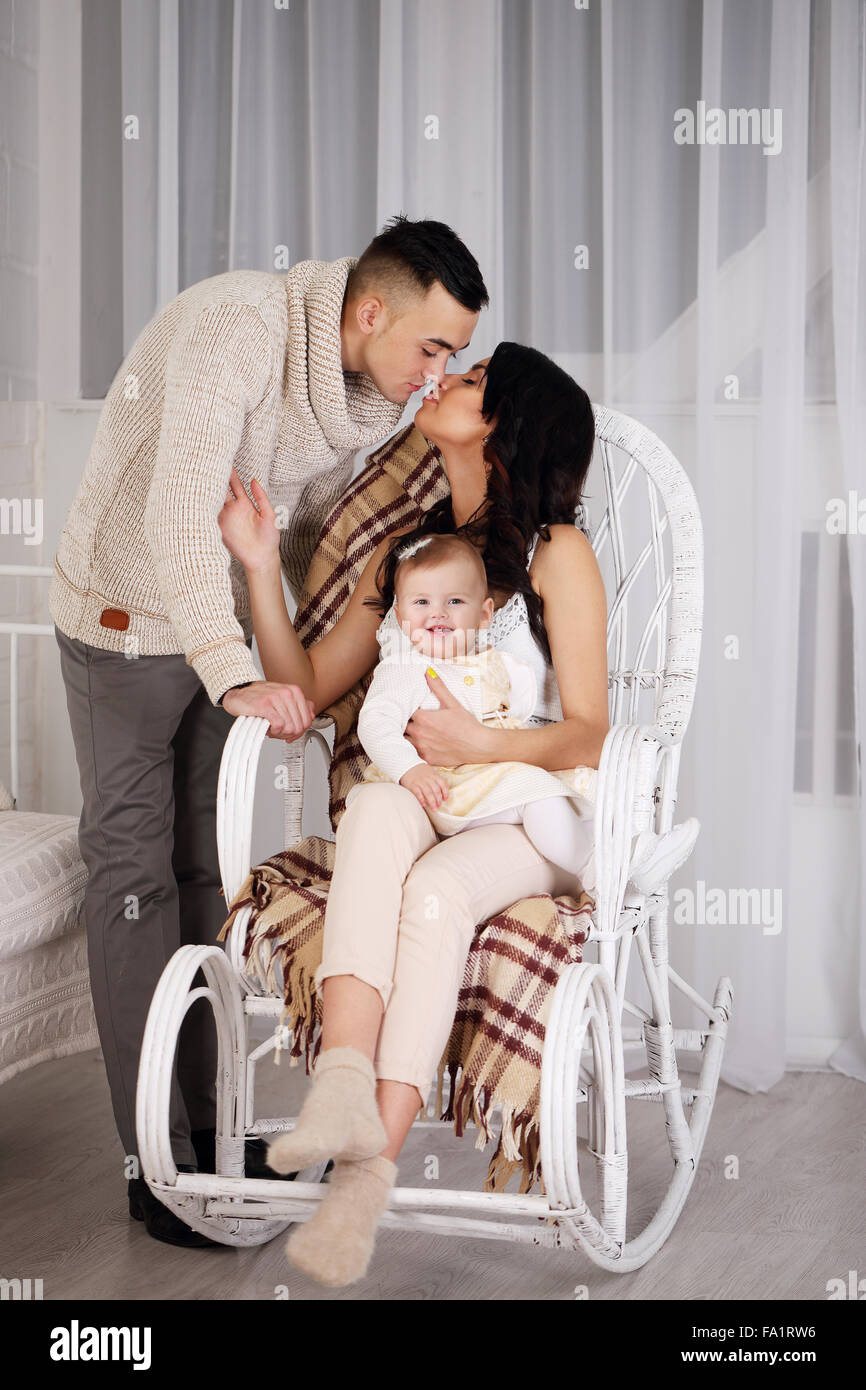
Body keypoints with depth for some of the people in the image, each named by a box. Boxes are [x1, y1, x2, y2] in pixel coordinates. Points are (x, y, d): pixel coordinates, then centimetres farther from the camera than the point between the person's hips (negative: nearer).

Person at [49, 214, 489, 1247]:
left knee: (207, 870, 11)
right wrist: (237, 680, -45)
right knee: (134, 874, -3)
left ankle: (205, 1124, 20)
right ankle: (154, 1162, 2)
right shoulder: (234, 329, -30)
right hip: (126, 617, -7)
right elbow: (178, 515, -38)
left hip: (225, 619, 7)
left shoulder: (378, 392, -5)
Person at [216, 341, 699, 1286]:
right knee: (375, 808, -34)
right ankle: (342, 1085, -51)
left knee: (433, 890, -36)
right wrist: (261, 569, 7)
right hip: (418, 807, 4)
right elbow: (307, 691, 16)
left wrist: (483, 745, -24)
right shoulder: (401, 551, 17)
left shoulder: (557, 554, 0)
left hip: (529, 817, -3)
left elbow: (586, 734, -6)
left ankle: (366, 1170, -42)